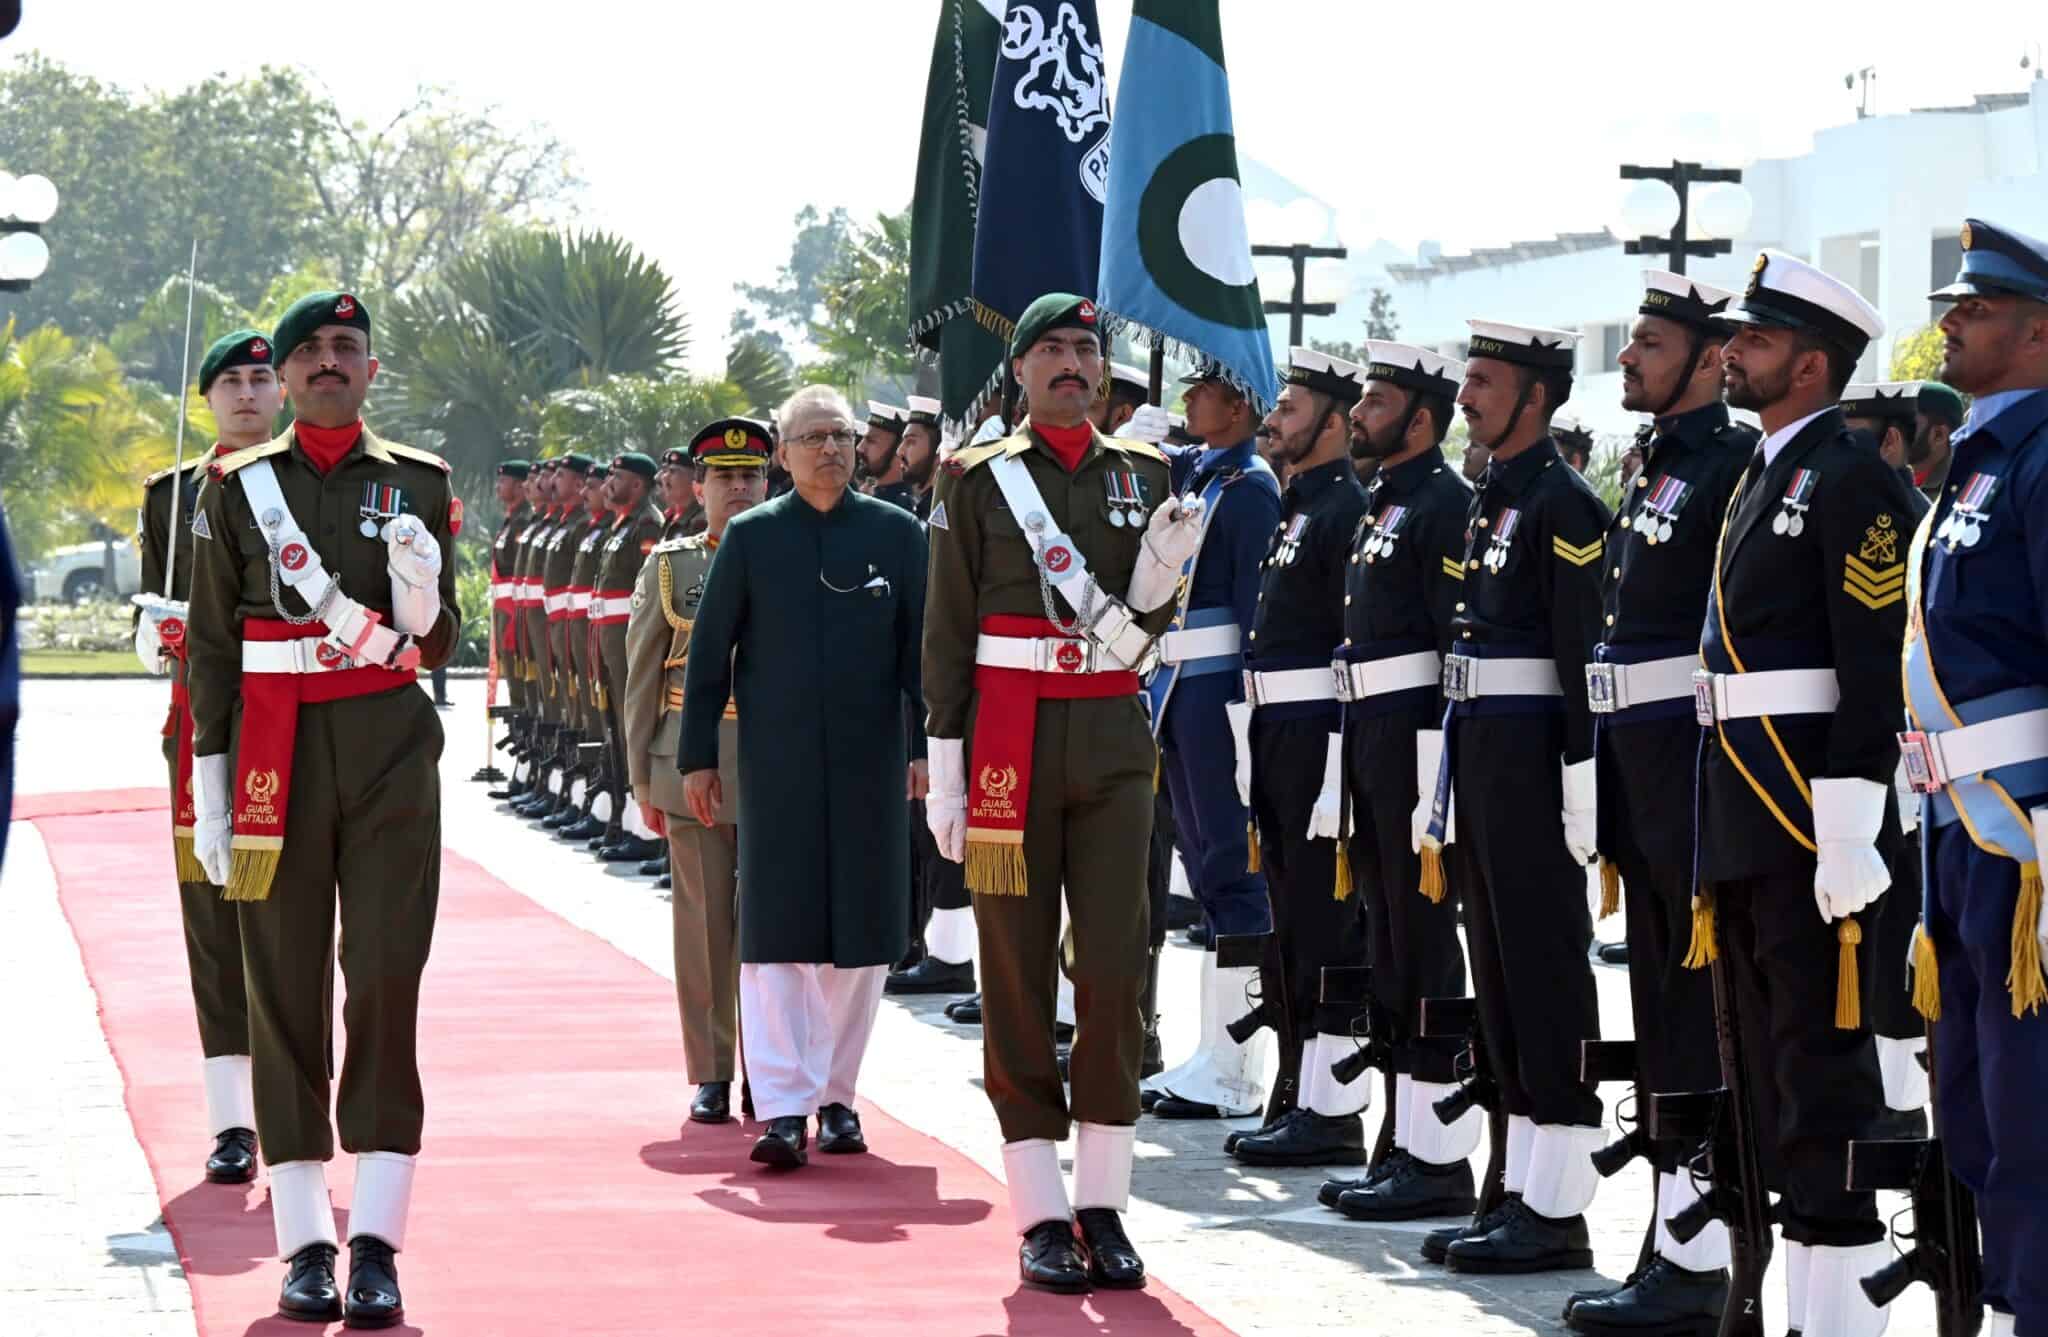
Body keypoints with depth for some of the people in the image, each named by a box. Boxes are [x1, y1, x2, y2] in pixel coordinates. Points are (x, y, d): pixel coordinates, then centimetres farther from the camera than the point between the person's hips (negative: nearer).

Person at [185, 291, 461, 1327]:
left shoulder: (418, 483, 7)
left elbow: (437, 642, 9)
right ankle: (305, 1246, 7)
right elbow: (212, 640, 6)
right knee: (284, 989, 2)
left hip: (390, 750, 0)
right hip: (277, 754, 0)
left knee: (387, 981, -7)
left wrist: (417, 596, -14)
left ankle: (376, 1246, -7)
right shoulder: (238, 487, 5)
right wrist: (209, 783, 1)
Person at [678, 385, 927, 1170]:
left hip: (868, 763, 1)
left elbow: (921, 648, 6)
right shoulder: (750, 537, 2)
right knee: (776, 931, -6)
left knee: (860, 931, 5)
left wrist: (930, 746, -1)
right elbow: (708, 653, 5)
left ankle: (836, 1095, 18)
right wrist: (698, 757, 1)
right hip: (775, 764, -1)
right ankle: (783, 1106, -7)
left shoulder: (896, 533, 4)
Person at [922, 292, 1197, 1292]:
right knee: (1018, 979, 0)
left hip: (1113, 740, 2)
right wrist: (944, 771, -4)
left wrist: (1156, 583, -12)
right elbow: (947, 632, 1)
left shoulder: (1142, 475, 9)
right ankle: (1041, 1218, 4)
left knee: (1115, 968, -2)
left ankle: (1104, 1207, 5)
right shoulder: (978, 479, 2)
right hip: (1010, 747, -2)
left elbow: (1139, 628, 11)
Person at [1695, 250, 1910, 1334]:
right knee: (1776, 1077, 12)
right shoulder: (1761, 478, 18)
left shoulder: (1849, 482, -11)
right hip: (1741, 811, 10)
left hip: (1809, 816, -10)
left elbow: (1875, 670, -18)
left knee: (1824, 1072, -7)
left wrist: (1847, 845, -23)